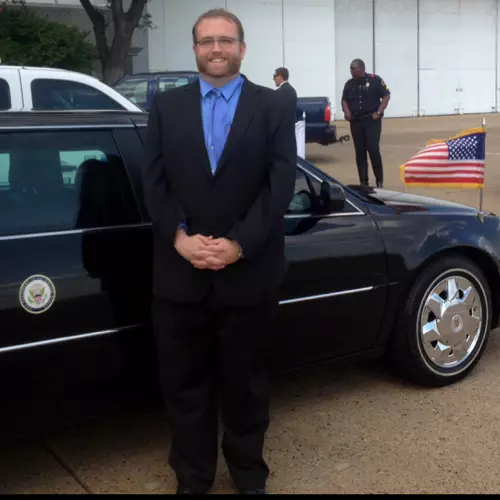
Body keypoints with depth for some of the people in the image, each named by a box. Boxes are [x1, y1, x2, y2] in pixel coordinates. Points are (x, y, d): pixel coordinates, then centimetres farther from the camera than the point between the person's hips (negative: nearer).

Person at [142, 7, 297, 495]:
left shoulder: (273, 107, 3)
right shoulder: (166, 106, 8)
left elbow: (280, 184, -6)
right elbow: (154, 181, 1)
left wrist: (237, 244, -16)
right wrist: (179, 238, -14)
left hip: (248, 273, -1)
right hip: (179, 273, 2)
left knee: (245, 381, 14)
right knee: (184, 383, 11)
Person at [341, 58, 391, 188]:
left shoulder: (375, 80, -3)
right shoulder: (349, 84, 9)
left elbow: (386, 96, -2)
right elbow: (344, 100, 18)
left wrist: (378, 112, -9)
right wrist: (346, 111, -2)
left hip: (372, 120, -4)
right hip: (356, 121, 4)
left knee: (373, 149, -10)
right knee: (360, 152, 3)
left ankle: (379, 181, 1)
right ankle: (363, 182, 9)